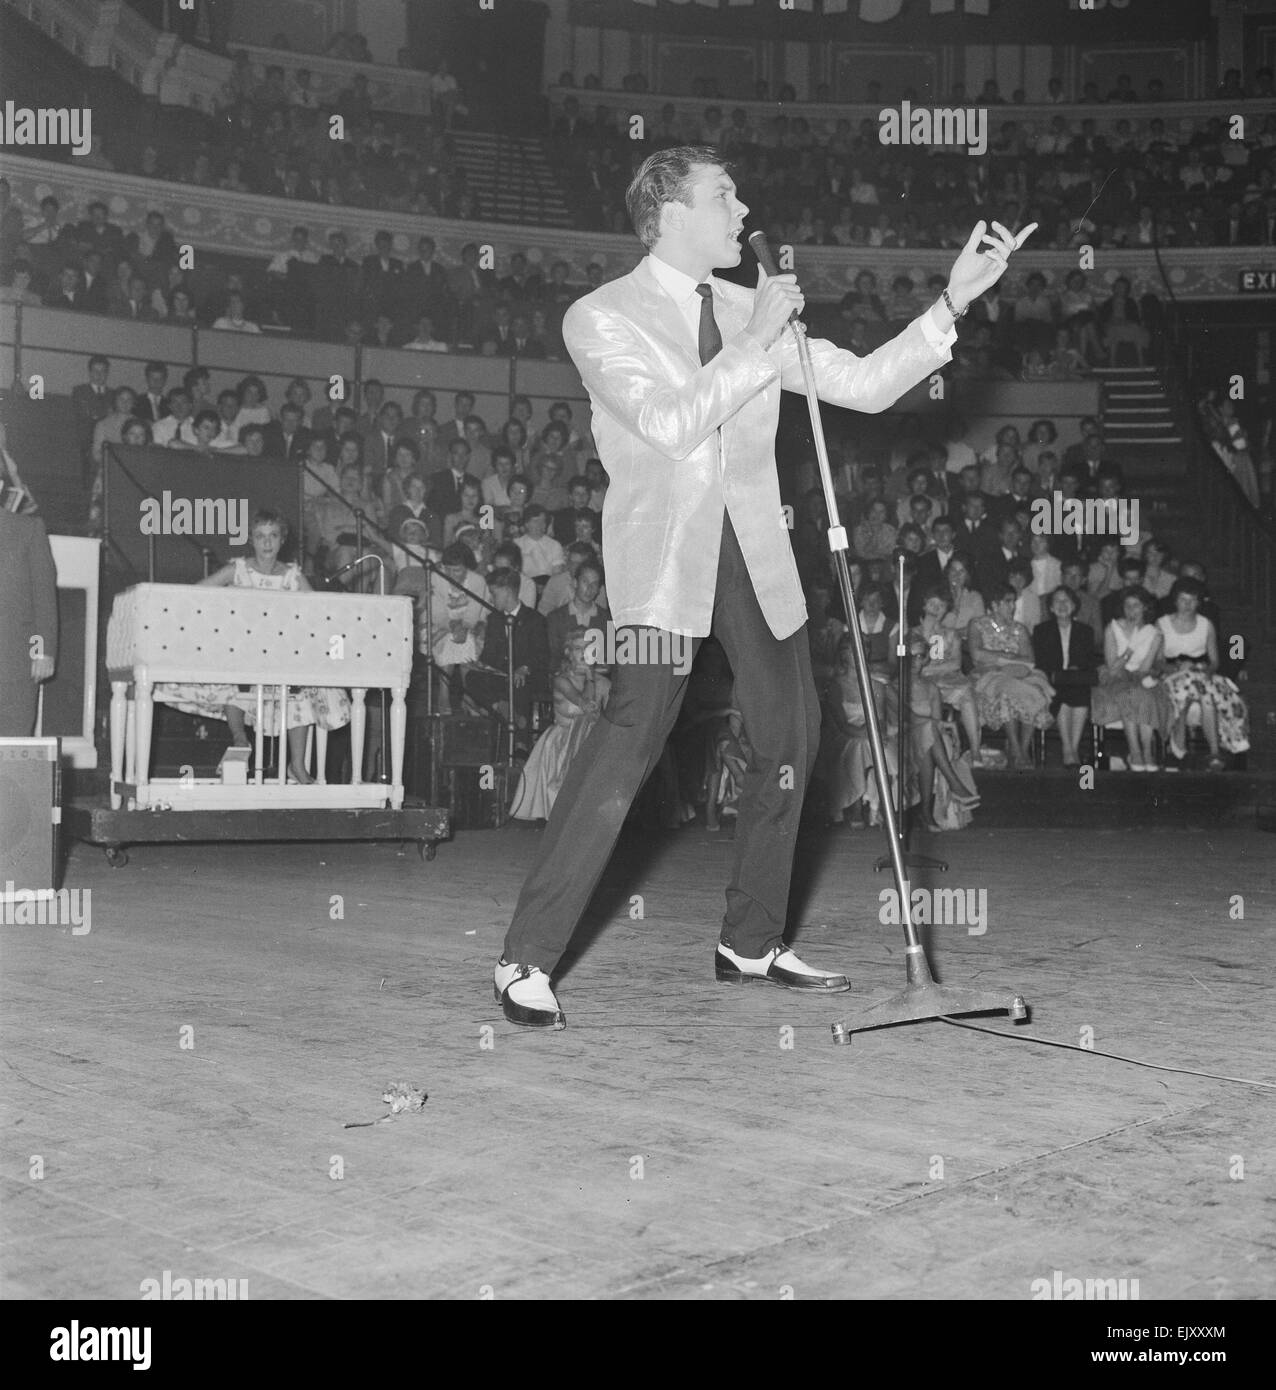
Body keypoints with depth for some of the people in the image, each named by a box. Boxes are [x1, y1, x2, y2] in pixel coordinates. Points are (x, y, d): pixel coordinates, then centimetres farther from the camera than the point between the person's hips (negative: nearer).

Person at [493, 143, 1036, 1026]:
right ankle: (528, 960, -12)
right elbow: (669, 422, -17)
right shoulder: (601, 318, -2)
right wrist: (757, 341, -13)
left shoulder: (753, 310, 14)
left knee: (790, 738, 8)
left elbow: (865, 385, 10)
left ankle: (752, 944, 25)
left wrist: (955, 301, 3)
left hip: (756, 554, 7)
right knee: (633, 734, -20)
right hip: (666, 556, -6)